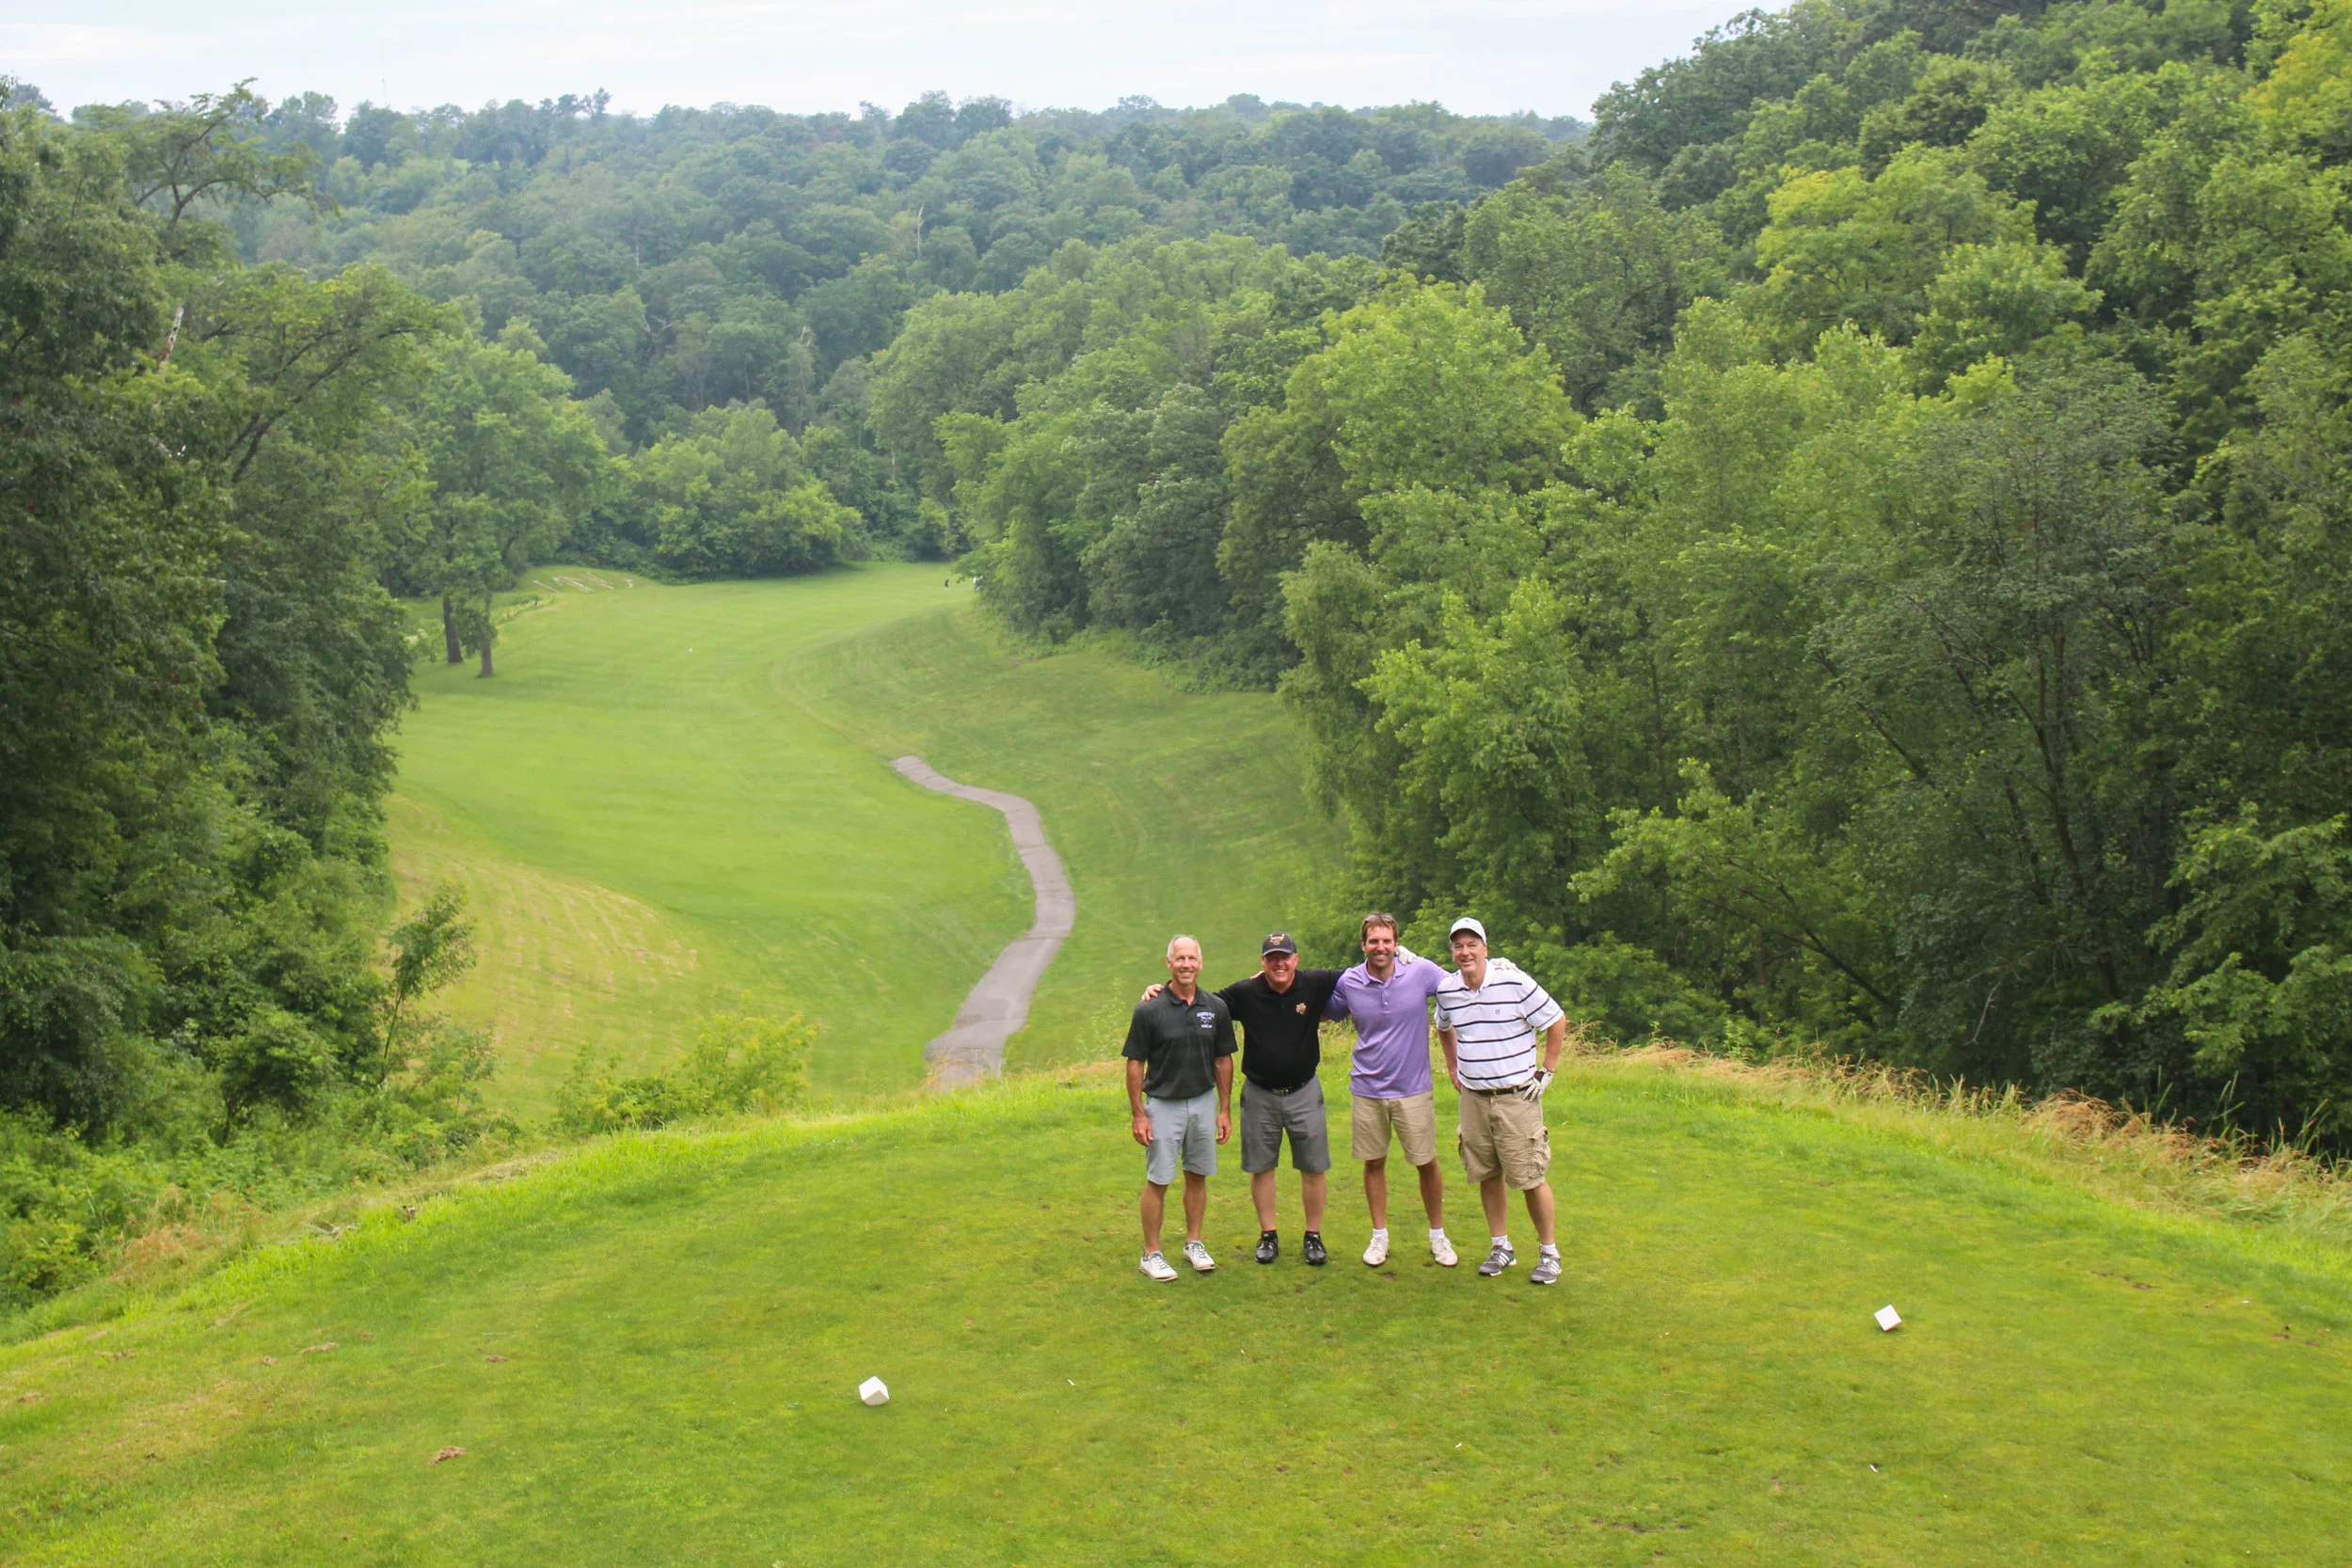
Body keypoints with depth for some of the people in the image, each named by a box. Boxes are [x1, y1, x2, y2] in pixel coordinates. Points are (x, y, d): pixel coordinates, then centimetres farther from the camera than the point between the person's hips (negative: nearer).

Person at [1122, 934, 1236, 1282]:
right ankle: (1151, 1254, 11)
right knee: (1157, 1181, 1)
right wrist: (1138, 1115, -9)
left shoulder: (1216, 1007, -1)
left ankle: (1194, 1244, 26)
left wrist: (1225, 1110, 5)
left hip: (1204, 1102, 3)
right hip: (1163, 1105, -3)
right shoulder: (1149, 1010, -11)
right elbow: (1135, 1064, -7)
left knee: (1197, 1176, 12)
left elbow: (1223, 1061, 6)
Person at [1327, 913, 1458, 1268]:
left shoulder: (1421, 972, -11)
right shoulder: (1348, 982, -4)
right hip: (1367, 1090, 2)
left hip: (1413, 1089, -1)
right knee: (1374, 1163, 11)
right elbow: (1329, 1013, 16)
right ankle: (1379, 1236, 27)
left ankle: (1438, 1236, 24)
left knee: (1426, 1164, 6)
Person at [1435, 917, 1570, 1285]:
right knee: (1487, 1175, 10)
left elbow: (1557, 1021, -4)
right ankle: (1501, 1247, 24)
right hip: (1473, 1098, 5)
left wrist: (1546, 1072, -4)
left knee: (1530, 1177, -3)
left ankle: (1549, 1252, 10)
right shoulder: (1446, 989, 2)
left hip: (1517, 1096, -4)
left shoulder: (1514, 982, -13)